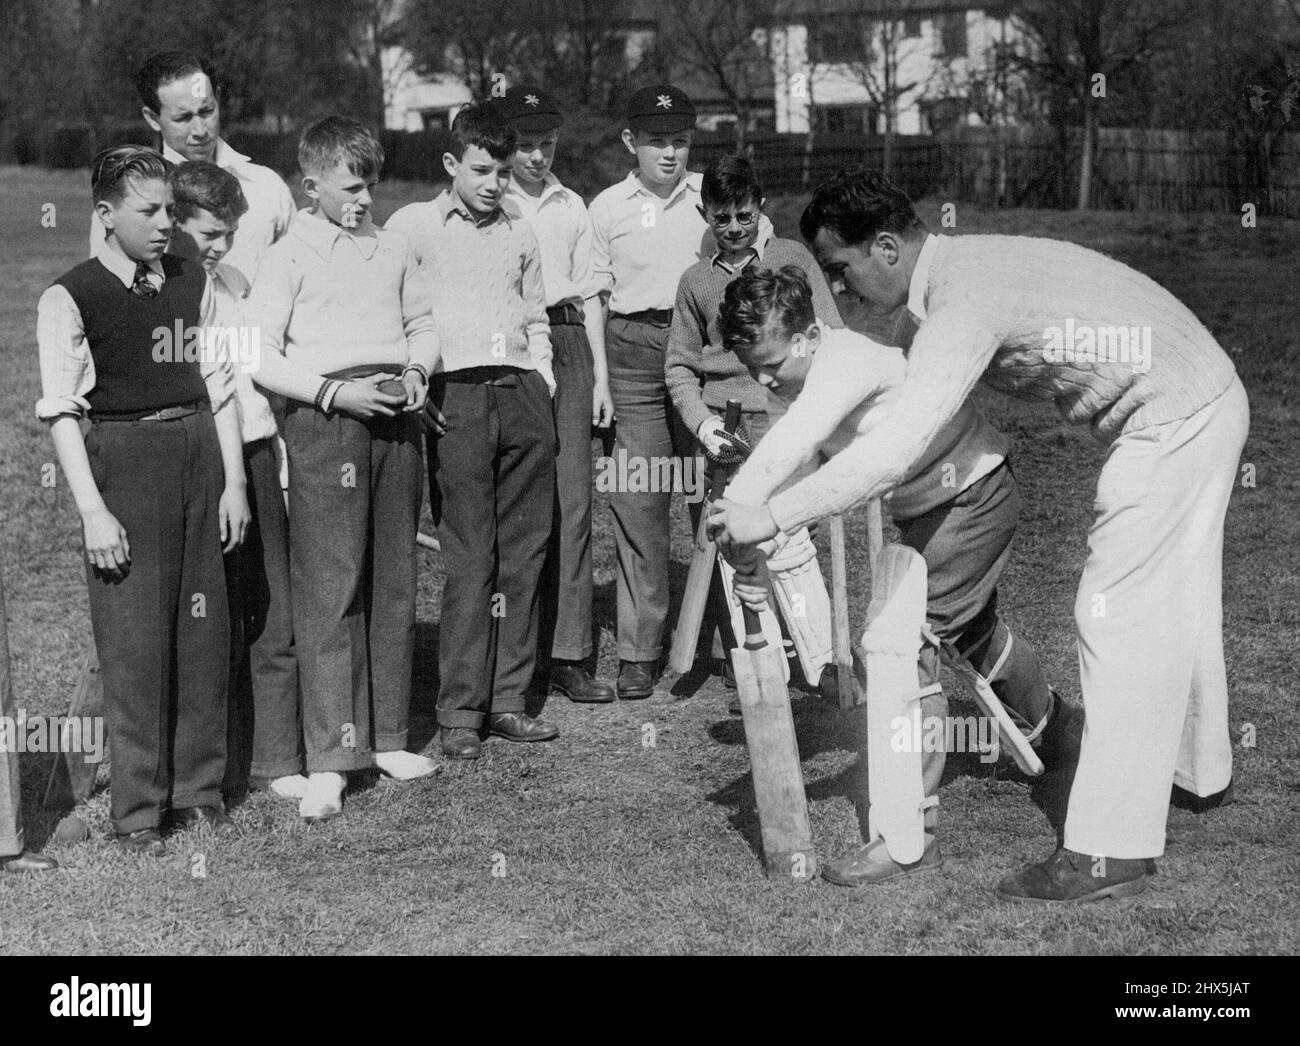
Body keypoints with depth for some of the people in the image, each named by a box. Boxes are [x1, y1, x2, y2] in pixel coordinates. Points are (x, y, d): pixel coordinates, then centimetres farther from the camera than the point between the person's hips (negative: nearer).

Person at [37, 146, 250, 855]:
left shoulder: (193, 284, 9)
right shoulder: (70, 298, -5)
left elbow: (219, 384, 12)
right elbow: (59, 411, -8)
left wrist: (233, 482, 6)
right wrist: (93, 511, -14)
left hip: (198, 453, 5)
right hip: (121, 456, -5)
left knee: (204, 631, 8)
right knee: (135, 639, -3)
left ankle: (198, 790, 20)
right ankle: (136, 811, 6)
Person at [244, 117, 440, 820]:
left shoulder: (393, 251, 15)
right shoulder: (289, 257, -1)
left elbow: (421, 324, 22)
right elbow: (258, 355, -6)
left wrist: (416, 372, 1)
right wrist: (333, 392, -15)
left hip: (396, 420, 5)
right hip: (324, 420, -5)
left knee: (394, 583, 8)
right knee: (328, 588, -8)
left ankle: (387, 738, 18)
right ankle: (327, 762, -7)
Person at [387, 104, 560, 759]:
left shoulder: (520, 236, 20)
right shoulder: (414, 226, 5)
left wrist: (544, 379, 14)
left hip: (523, 392, 5)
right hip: (457, 395, -5)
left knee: (524, 551, 3)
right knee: (469, 558, -7)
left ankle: (507, 698, 9)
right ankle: (460, 711, -2)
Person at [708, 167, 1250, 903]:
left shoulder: (962, 302, -25)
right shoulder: (962, 264, 6)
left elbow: (896, 451, -32)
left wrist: (770, 517, -29)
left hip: (1172, 421, -10)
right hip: (1199, 400, 10)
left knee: (1121, 615, -8)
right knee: (1175, 600, 25)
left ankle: (1111, 852, -6)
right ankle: (1198, 767, 45)